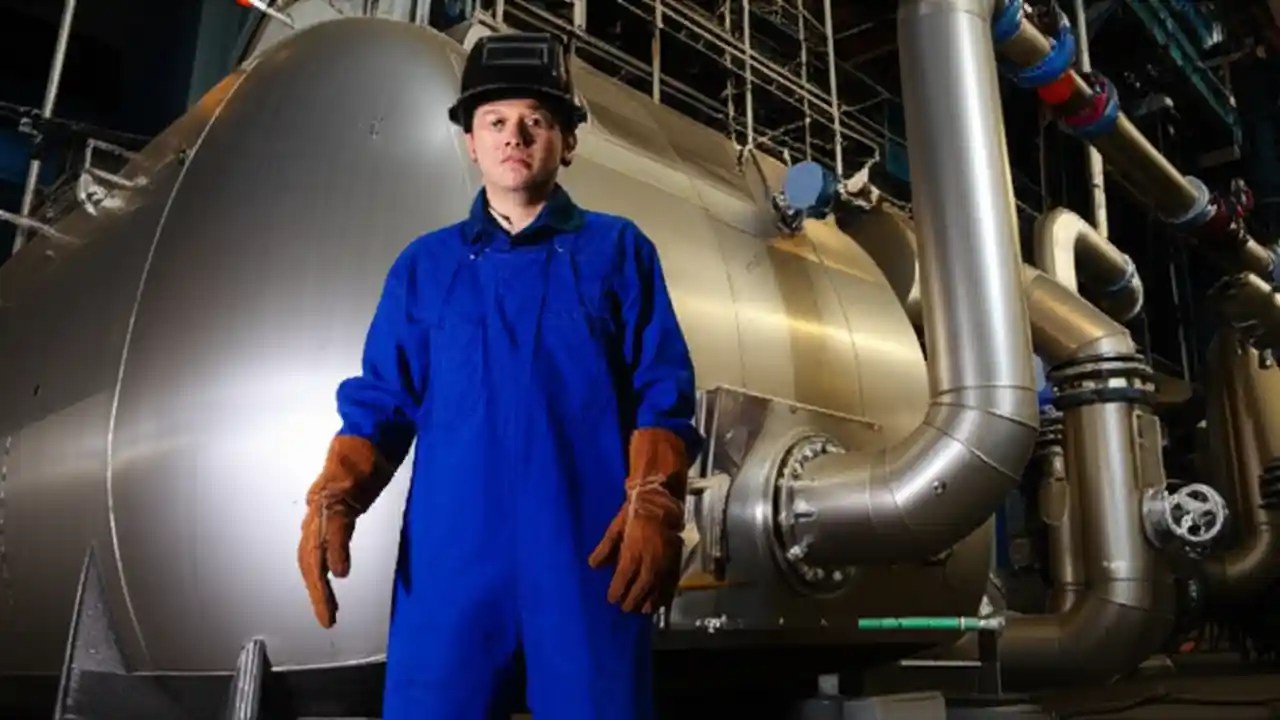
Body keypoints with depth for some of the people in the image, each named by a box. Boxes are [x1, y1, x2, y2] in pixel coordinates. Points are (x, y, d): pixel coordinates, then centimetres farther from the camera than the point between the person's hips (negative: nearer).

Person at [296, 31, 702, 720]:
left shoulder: (618, 250, 10)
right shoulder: (425, 264, 15)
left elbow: (662, 396, 3)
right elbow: (380, 404, 12)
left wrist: (653, 505, -13)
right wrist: (334, 499, -5)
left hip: (590, 556, -1)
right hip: (449, 557, 2)